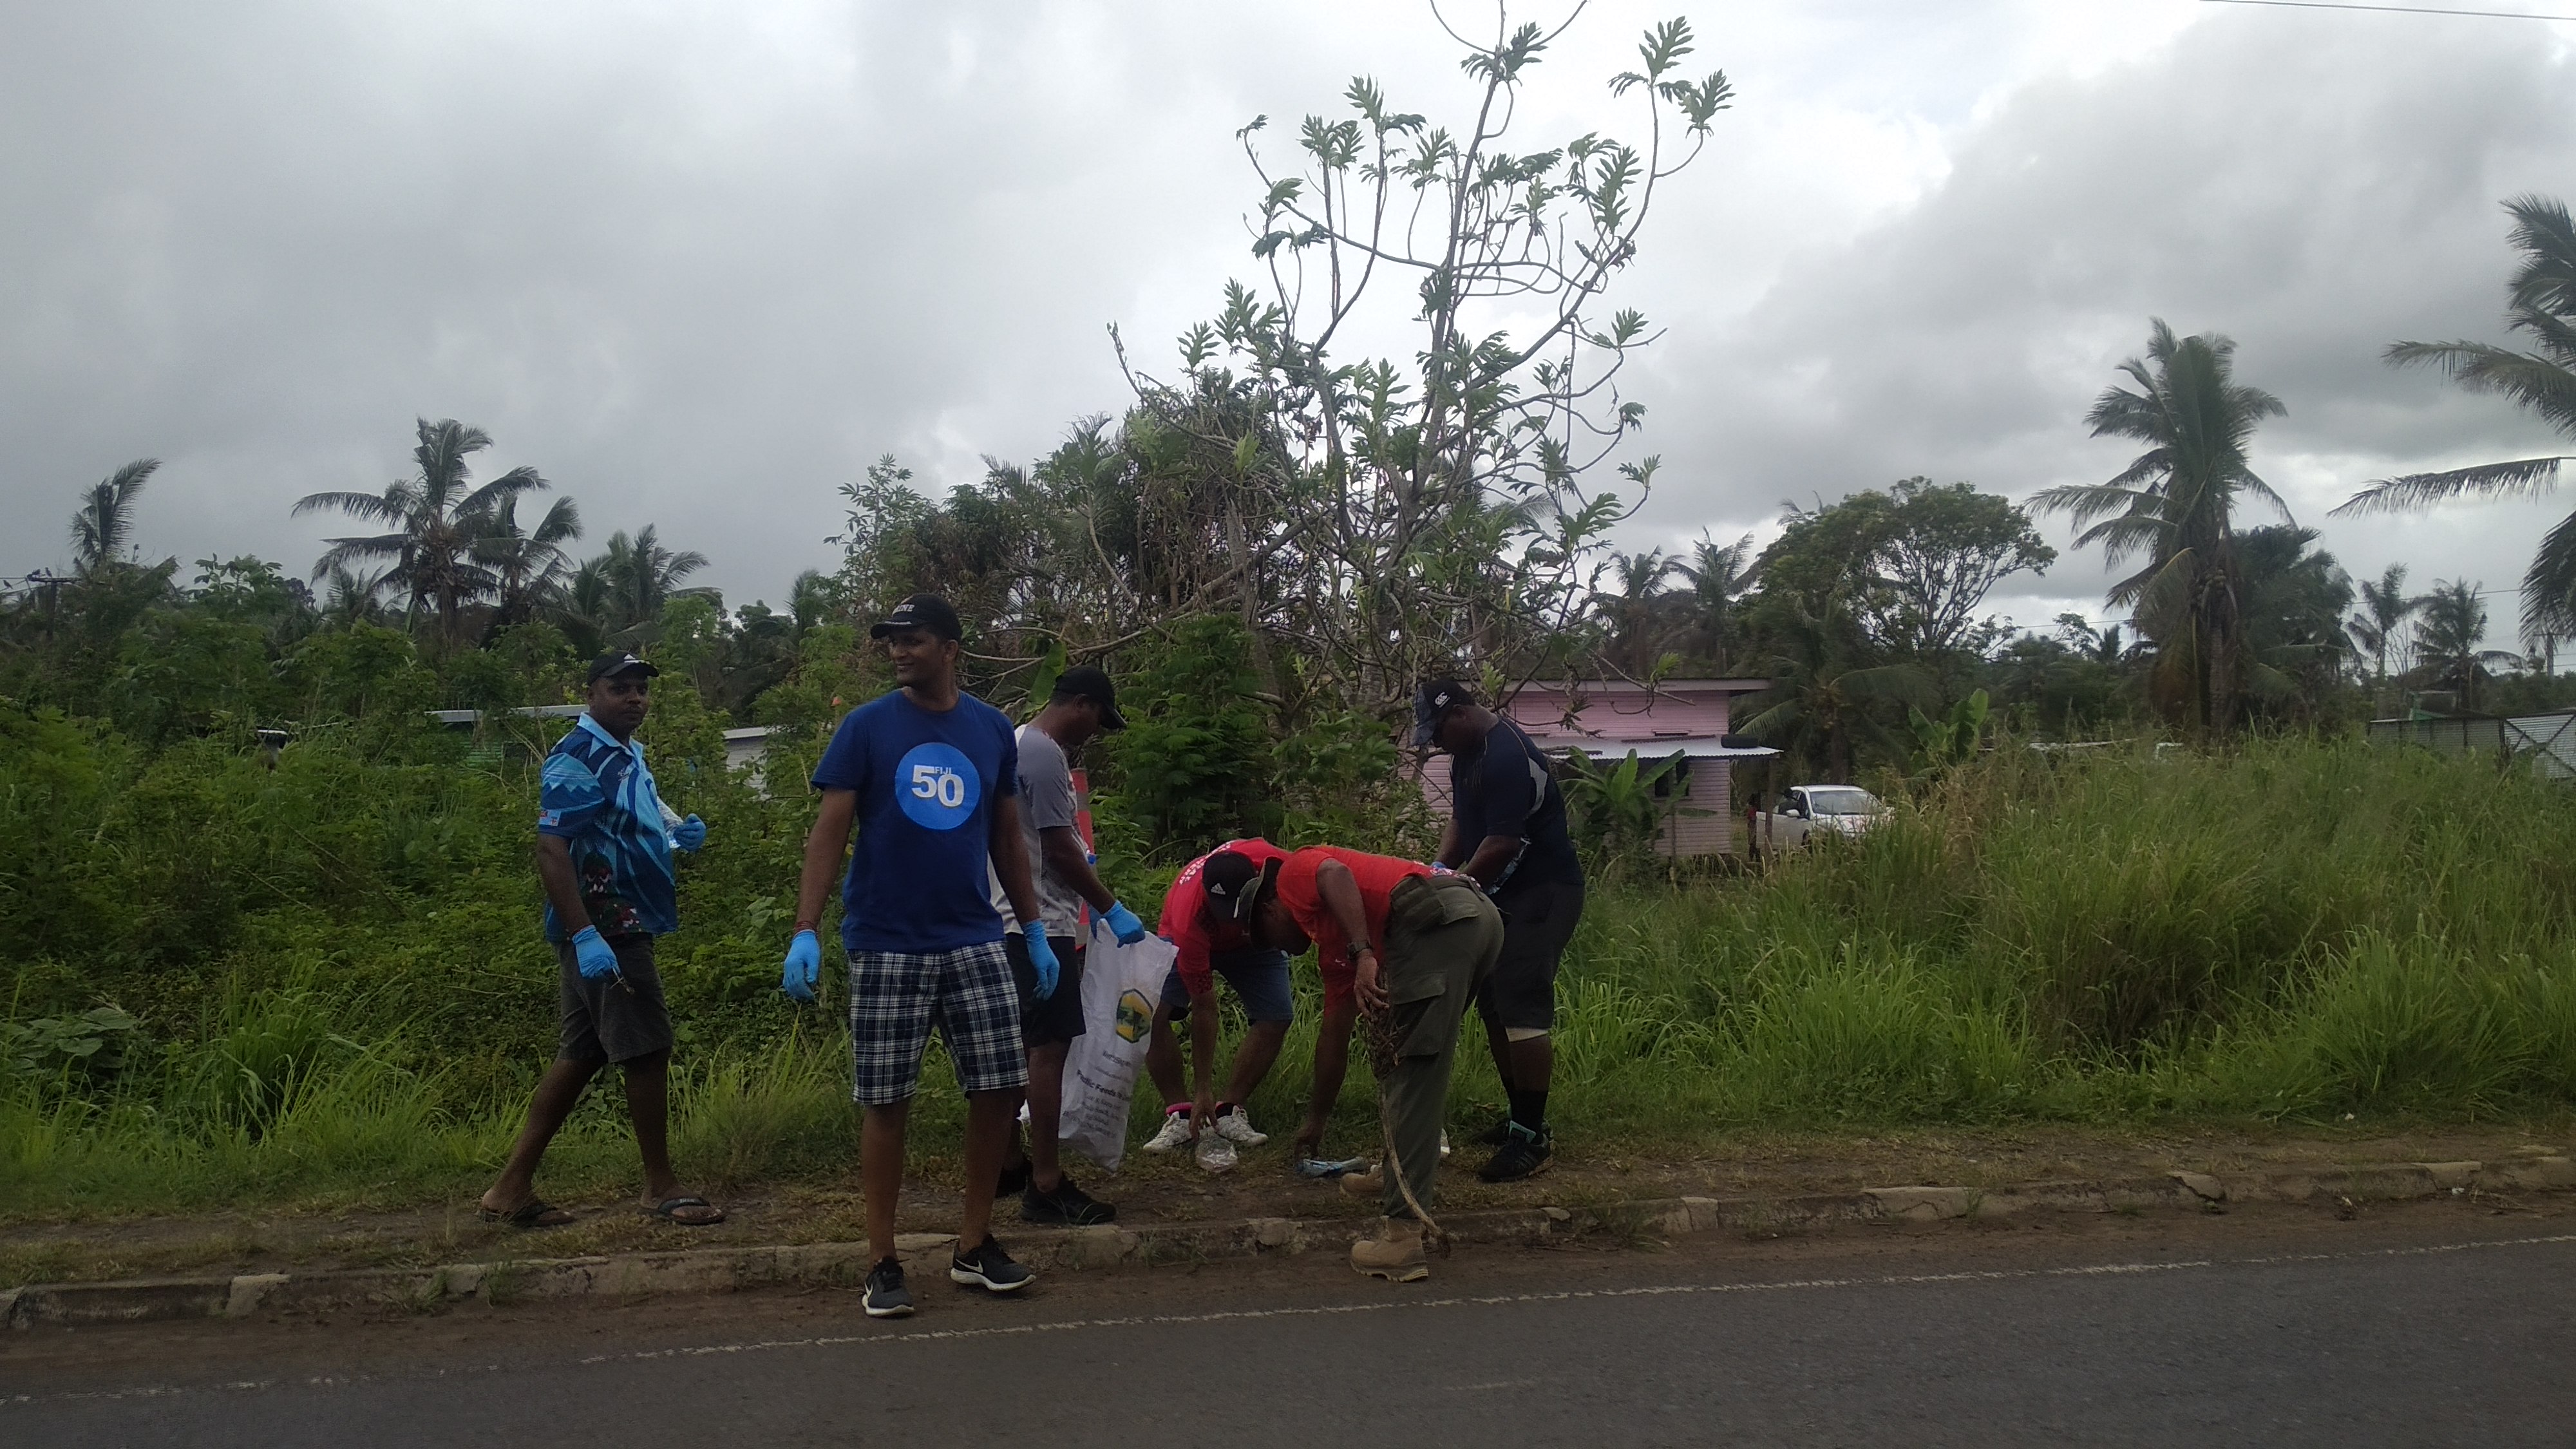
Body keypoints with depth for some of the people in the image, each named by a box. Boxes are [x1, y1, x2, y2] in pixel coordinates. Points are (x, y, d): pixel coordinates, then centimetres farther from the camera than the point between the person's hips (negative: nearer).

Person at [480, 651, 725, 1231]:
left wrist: (677, 834, 8)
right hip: (603, 931, -10)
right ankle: (660, 1187, 10)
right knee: (648, 1049, -2)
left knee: (580, 1054, 12)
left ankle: (513, 1188, 18)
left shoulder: (628, 755, 15)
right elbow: (551, 848, -22)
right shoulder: (577, 758, -14)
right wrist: (584, 935, -28)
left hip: (621, 928, 10)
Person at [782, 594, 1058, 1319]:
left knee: (999, 1088, 2)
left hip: (975, 942, 3)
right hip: (886, 947, -3)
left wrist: (1034, 930, 14)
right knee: (885, 1103, 2)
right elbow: (829, 831, -5)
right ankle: (883, 1265, 15)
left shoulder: (993, 730, 8)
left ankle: (974, 1246, 18)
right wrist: (805, 932, -14)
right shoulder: (866, 726, -2)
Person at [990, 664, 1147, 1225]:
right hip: (1042, 925, -11)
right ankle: (1046, 1185, -6)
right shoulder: (1045, 754, -16)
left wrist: (1076, 858, 30)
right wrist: (1111, 909, -10)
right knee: (1051, 1047, -8)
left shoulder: (1018, 743, 16)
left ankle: (1011, 1164, 25)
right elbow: (1059, 849, -17)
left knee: (1022, 1045, 16)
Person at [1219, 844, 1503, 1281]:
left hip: (1437, 917, -10)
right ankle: (1416, 1175, 38)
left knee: (1411, 1072, -8)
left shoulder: (1295, 872, 16)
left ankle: (1403, 1235, -9)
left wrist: (1363, 955, -18)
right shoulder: (1332, 948, 36)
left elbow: (1337, 875, -10)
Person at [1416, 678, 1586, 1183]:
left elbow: (1502, 844, -25)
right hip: (1503, 895, 10)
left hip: (1541, 895, -10)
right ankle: (1520, 1116, 23)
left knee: (1523, 1011, -12)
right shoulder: (1468, 752, 10)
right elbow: (1461, 817, 20)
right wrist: (1441, 866, 3)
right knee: (1494, 1008, 12)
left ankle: (1533, 1137, -8)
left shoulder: (1508, 757, -23)